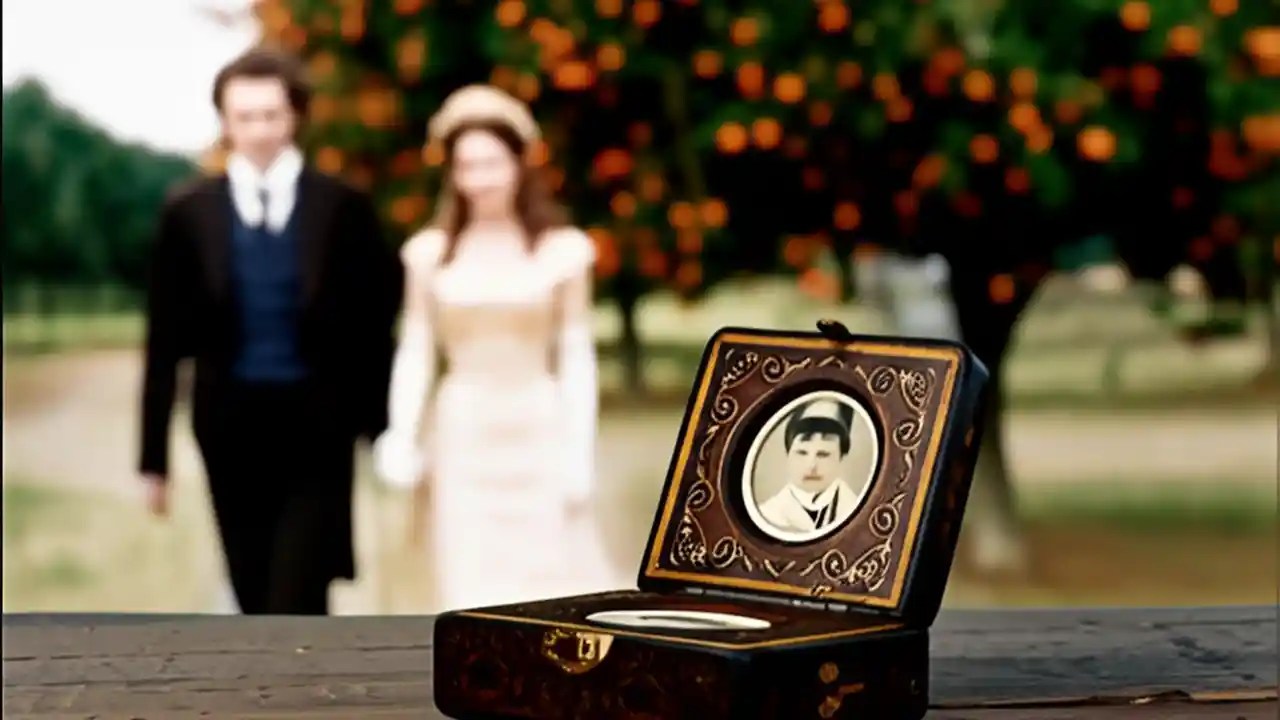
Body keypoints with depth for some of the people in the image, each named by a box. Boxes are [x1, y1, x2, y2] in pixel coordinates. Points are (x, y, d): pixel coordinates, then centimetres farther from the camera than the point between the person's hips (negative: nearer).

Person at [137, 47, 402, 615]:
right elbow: (165, 343, 4)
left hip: (316, 430, -2)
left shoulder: (343, 208, 0)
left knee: (297, 605, -10)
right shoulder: (189, 213, 3)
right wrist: (154, 457, 2)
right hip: (231, 430, 2)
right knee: (257, 607, 10)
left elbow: (376, 323, 2)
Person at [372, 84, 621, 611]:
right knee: (475, 586, 2)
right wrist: (402, 436, -11)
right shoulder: (430, 253, 1)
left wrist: (580, 451, -4)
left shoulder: (562, 250, -2)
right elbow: (415, 352, 2)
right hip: (464, 434, 1)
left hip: (539, 431, -1)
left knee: (557, 581, -2)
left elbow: (576, 356, 0)